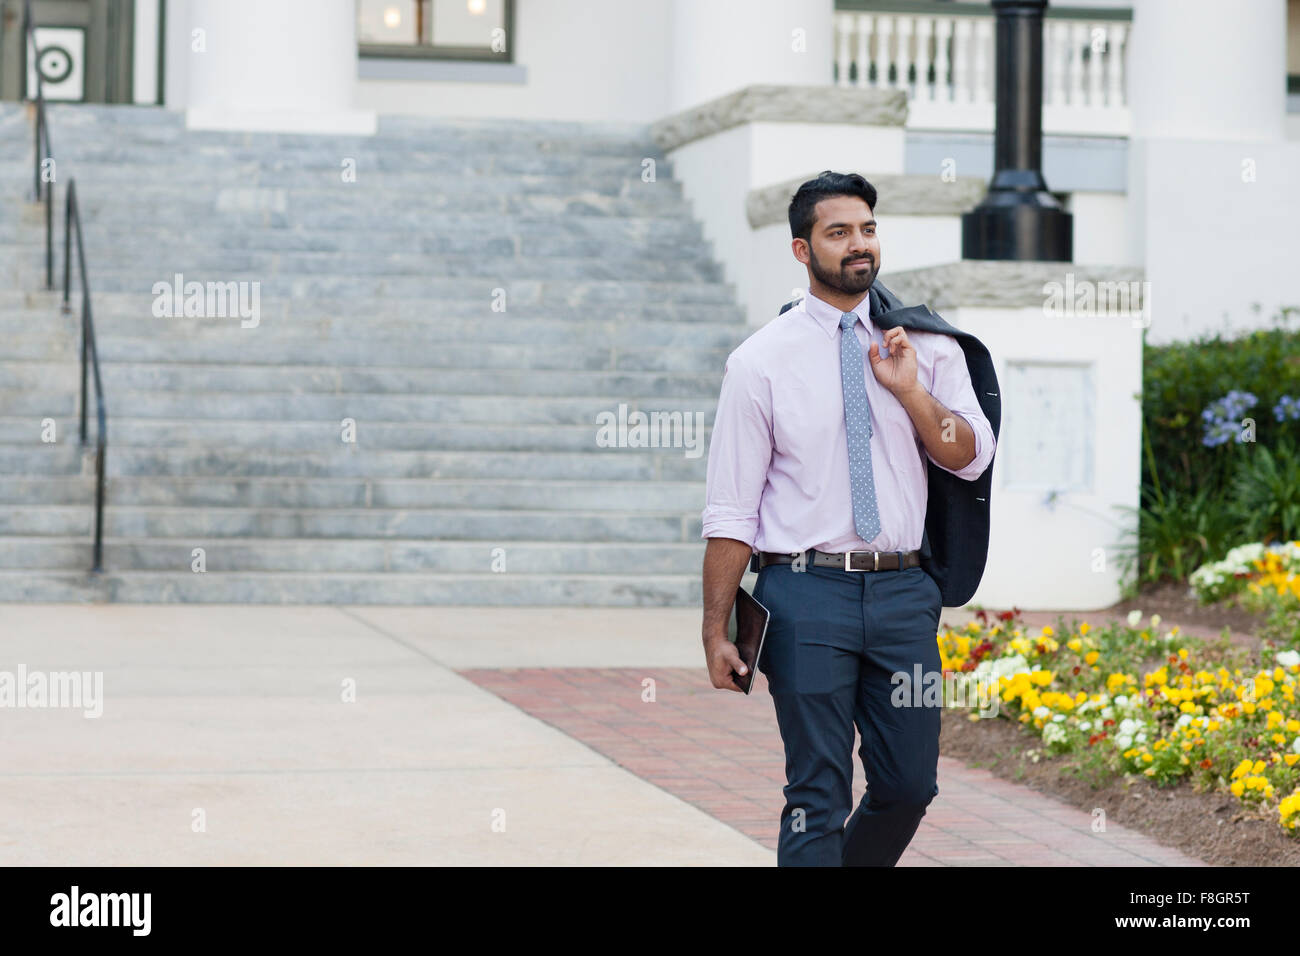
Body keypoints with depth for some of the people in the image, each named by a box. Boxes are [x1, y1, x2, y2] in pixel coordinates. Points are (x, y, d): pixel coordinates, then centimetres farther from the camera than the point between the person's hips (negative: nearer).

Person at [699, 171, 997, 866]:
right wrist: (717, 631, -5)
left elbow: (971, 458, 1)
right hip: (806, 590, -3)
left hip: (903, 592, 3)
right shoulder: (760, 360, -1)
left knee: (910, 785, 11)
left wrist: (909, 390, -15)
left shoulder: (926, 345, 7)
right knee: (818, 796, -1)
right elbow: (730, 509, -2)